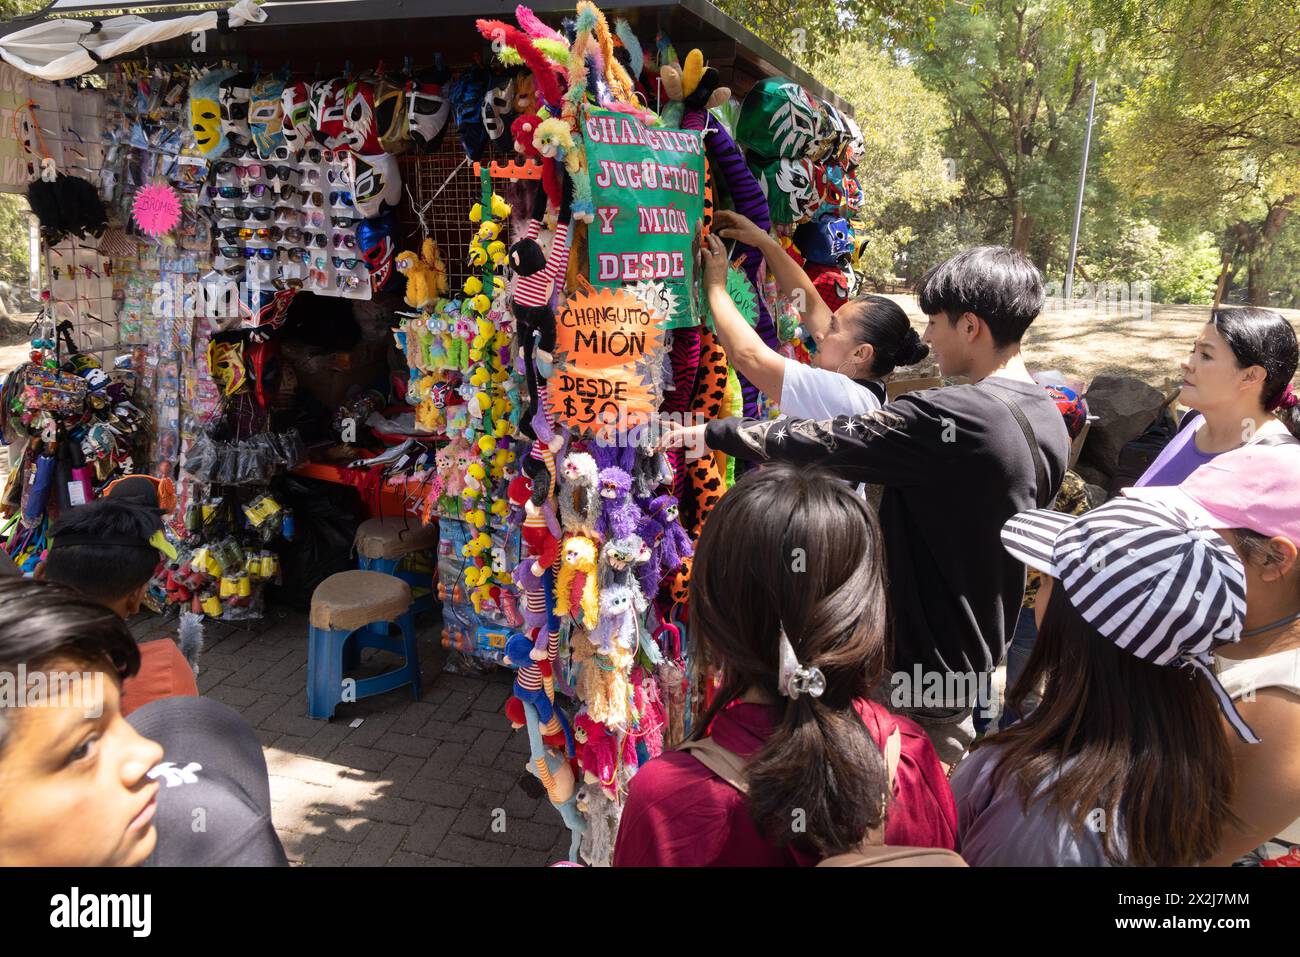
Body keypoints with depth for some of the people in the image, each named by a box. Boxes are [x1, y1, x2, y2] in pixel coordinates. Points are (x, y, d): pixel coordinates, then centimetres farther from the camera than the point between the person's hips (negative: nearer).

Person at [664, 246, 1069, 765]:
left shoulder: (951, 417, -26)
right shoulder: (1050, 420, 3)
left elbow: (813, 442, -22)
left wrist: (711, 432, -9)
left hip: (917, 670, -9)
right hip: (975, 661, 9)